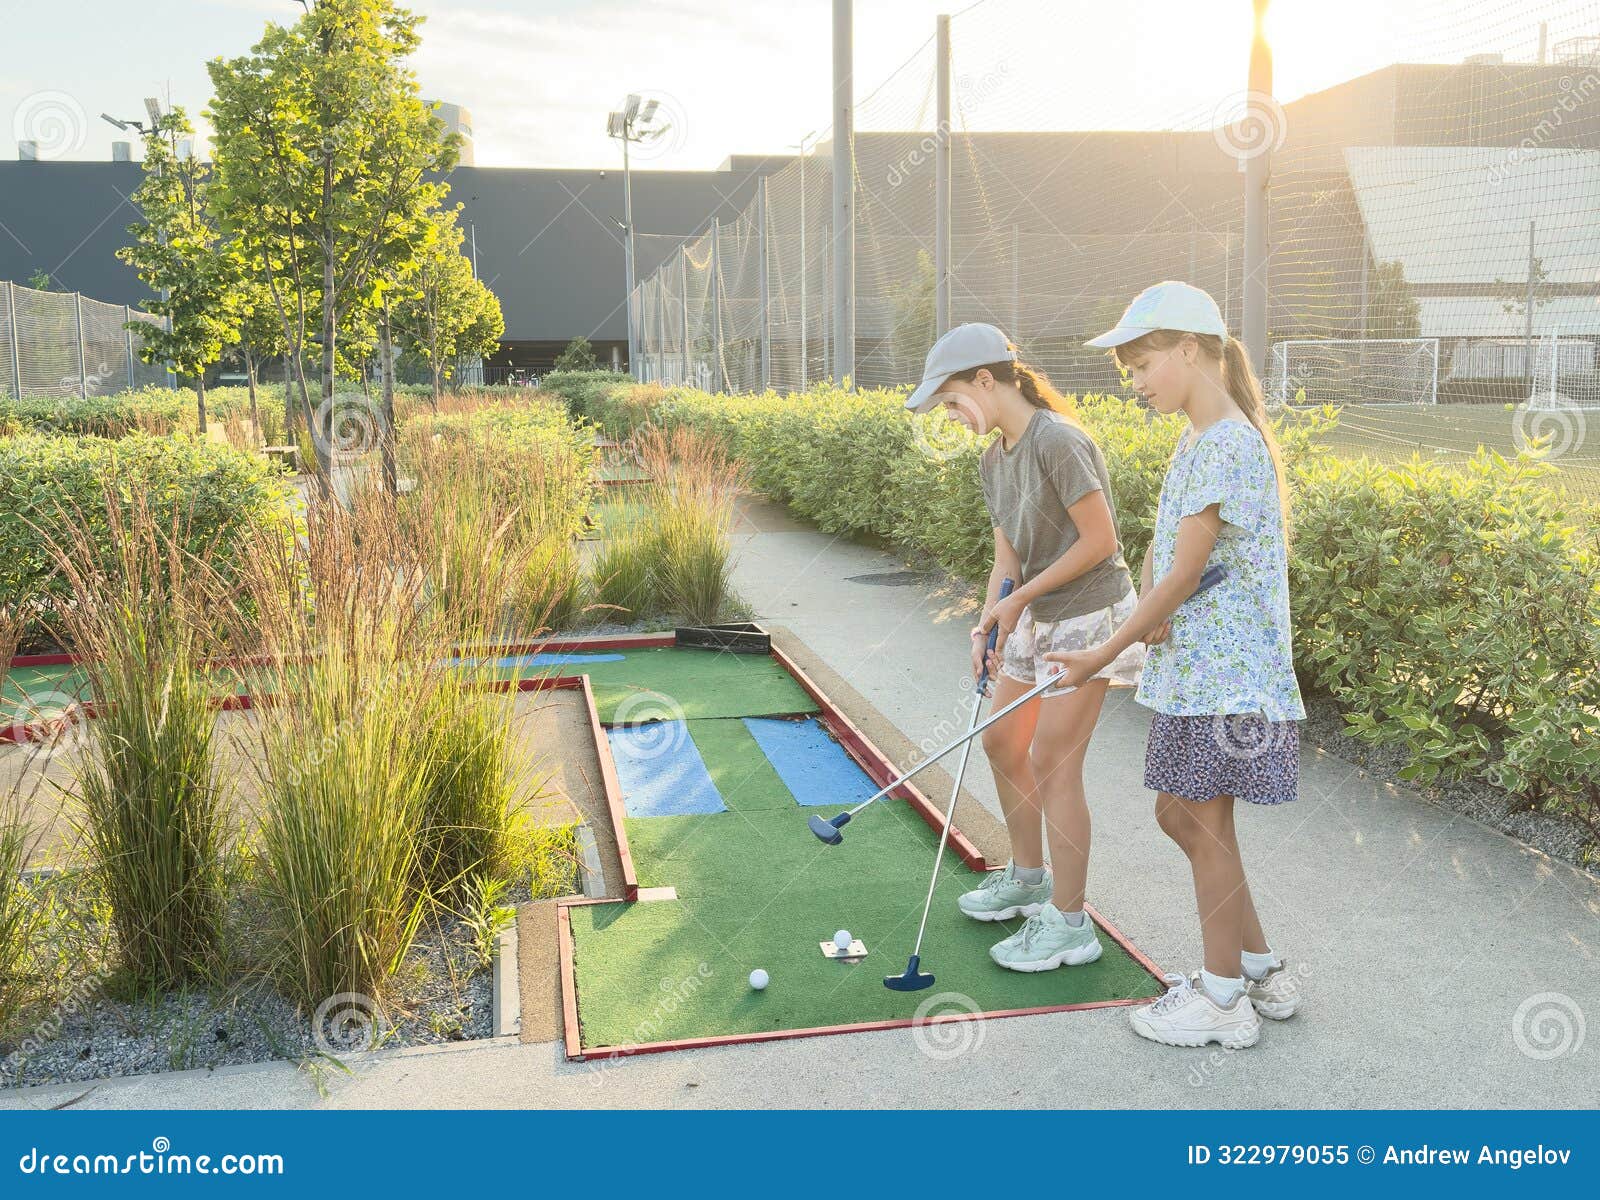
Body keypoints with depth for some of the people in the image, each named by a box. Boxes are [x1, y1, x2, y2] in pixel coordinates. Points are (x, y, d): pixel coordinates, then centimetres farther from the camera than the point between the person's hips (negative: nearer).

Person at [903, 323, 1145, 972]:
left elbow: (1100, 541, -20)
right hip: (1038, 619, 9)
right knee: (1000, 740, 16)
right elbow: (1007, 558, 8)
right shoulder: (993, 459, 8)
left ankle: (1069, 923, 7)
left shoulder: (1057, 441, -20)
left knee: (1052, 762, -6)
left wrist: (1020, 599, -15)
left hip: (1089, 615, -9)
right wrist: (987, 627, -7)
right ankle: (1028, 877, 35)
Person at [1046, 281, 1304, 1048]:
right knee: (1178, 813, 15)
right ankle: (1262, 971, 28)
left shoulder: (1229, 444, -17)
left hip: (1225, 668, -9)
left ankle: (1222, 1001, 16)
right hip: (1188, 663, 9)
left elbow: (1185, 573, -19)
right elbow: (1161, 549, 11)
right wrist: (1148, 607, -11)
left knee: (1205, 824, 1)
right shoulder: (1194, 443, 13)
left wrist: (1105, 654, -13)